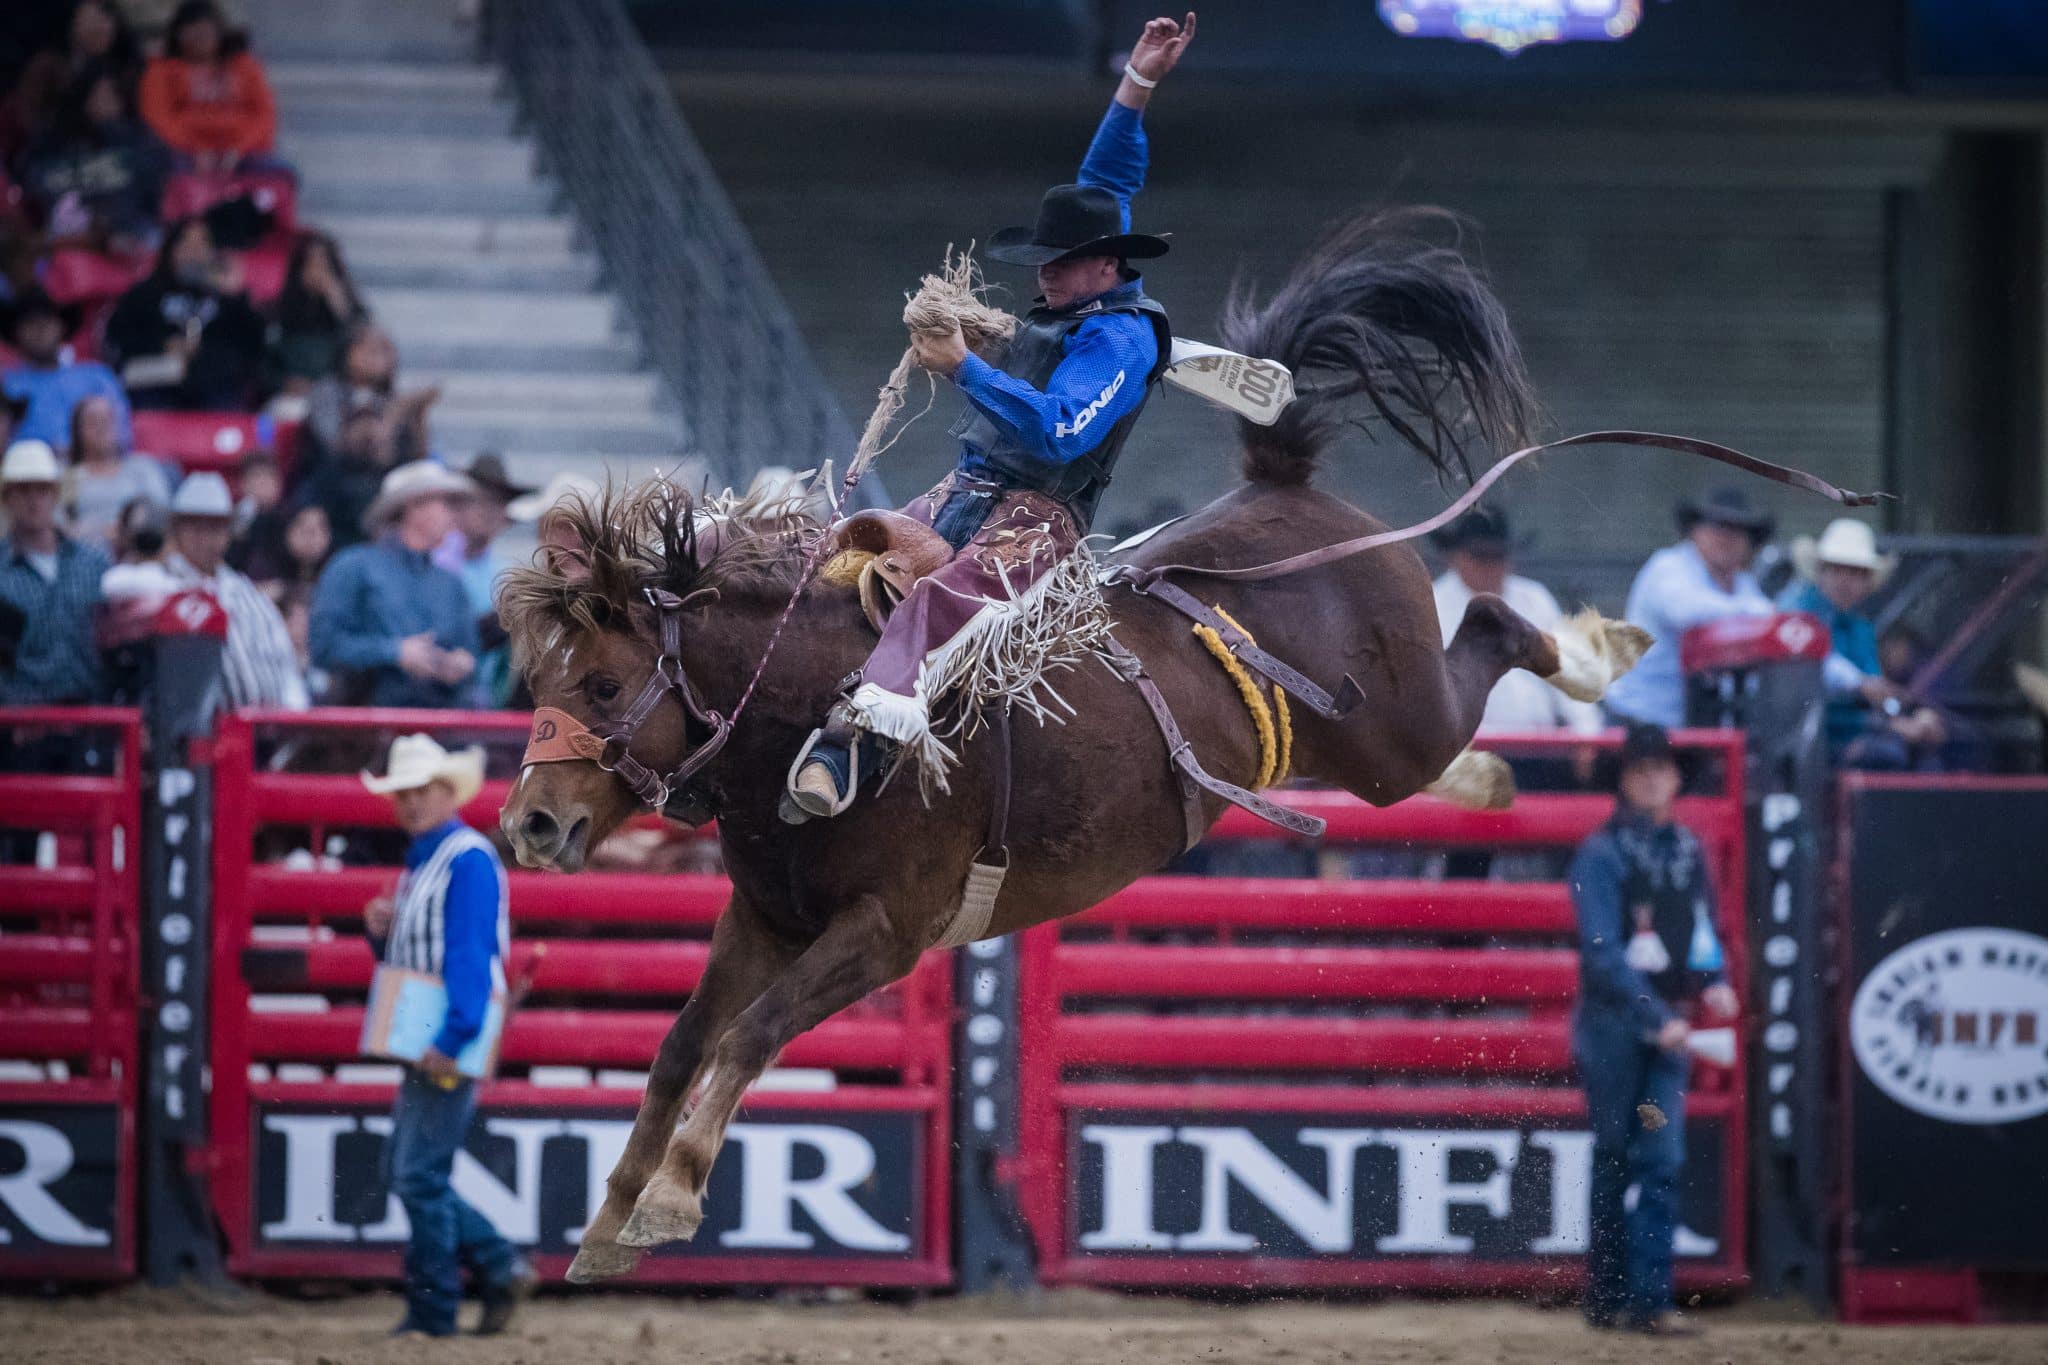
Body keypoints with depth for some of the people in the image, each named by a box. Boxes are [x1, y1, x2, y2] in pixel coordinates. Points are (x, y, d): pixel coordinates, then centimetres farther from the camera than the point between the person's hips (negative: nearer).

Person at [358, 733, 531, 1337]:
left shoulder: (467, 859, -12)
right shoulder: (420, 862, 18)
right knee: (406, 1171, 12)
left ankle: (432, 1311, -2)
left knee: (419, 1175, -8)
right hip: (423, 1043, 10)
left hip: (451, 1043, -10)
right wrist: (381, 932, 4)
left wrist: (451, 1038, -27)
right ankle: (501, 1269, 17)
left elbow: (470, 954, -20)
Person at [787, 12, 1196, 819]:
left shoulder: (1119, 339, -14)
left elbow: (1058, 432, -27)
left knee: (938, 596, -38)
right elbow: (1104, 188, 26)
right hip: (965, 496, 11)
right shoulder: (1079, 299, 14)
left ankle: (852, 743, -57)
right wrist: (1137, 86, 21)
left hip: (1037, 518, -11)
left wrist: (963, 368, -27)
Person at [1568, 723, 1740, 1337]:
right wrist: (1657, 1017, -23)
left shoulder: (1687, 849, 9)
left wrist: (1716, 980, 0)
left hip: (1669, 1022, 4)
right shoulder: (1602, 854, -9)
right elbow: (1602, 952, -16)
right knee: (1614, 1160, 2)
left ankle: (1648, 1298, -6)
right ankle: (1606, 1296, 11)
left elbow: (1704, 925, 21)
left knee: (1662, 1160, -4)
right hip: (1614, 1025, -4)